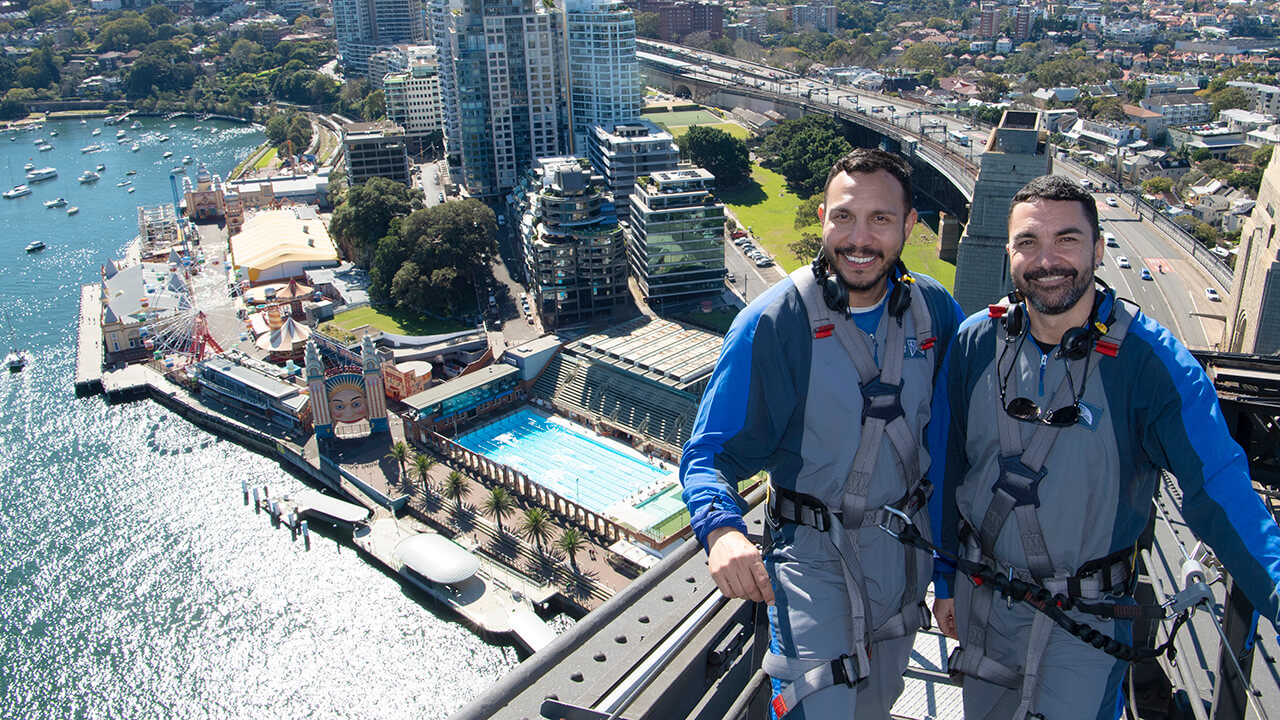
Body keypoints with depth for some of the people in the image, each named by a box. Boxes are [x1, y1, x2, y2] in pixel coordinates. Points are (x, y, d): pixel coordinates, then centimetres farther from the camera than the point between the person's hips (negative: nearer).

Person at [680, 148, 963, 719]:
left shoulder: (933, 308, -7)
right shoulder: (772, 322, -19)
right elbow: (711, 452, -18)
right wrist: (721, 529, -40)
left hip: (906, 545, 5)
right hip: (814, 551, -4)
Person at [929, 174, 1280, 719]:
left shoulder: (1150, 359, -17)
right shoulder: (974, 344, -8)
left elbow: (1218, 489, -19)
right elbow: (947, 470, 1)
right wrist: (945, 582, 6)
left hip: (1088, 614, -3)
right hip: (984, 599, 3)